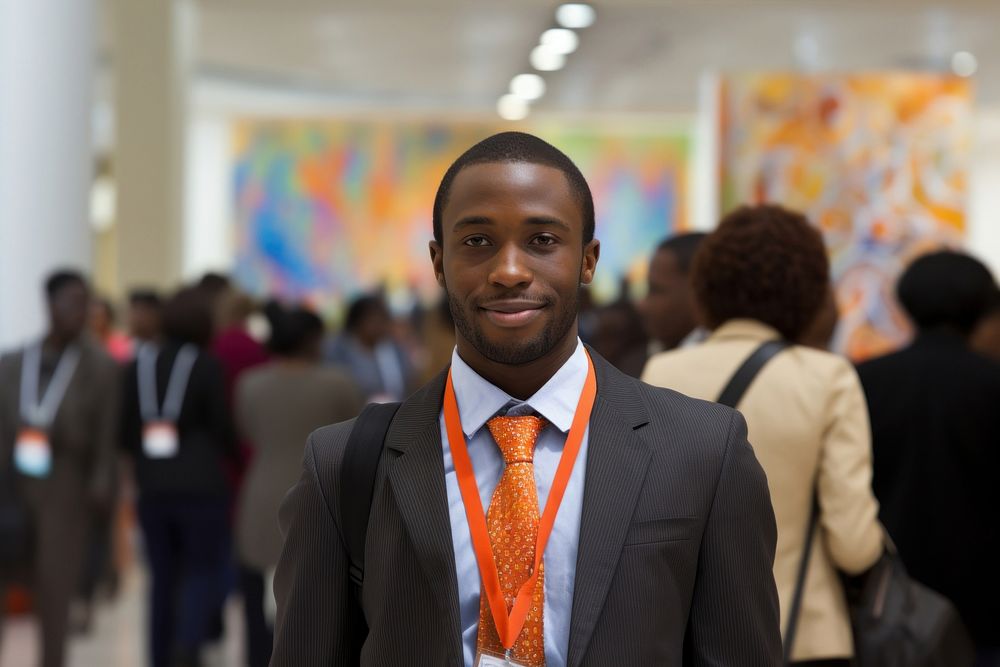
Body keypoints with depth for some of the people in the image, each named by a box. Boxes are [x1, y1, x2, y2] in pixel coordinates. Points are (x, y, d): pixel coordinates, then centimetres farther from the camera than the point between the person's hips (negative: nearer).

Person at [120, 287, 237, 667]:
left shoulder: (139, 365, 4)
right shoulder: (207, 366, -8)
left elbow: (126, 431, 5)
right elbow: (221, 426, -6)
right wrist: (231, 454, 15)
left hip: (152, 485, 4)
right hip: (202, 483, -4)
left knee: (163, 577, 12)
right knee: (203, 571, 3)